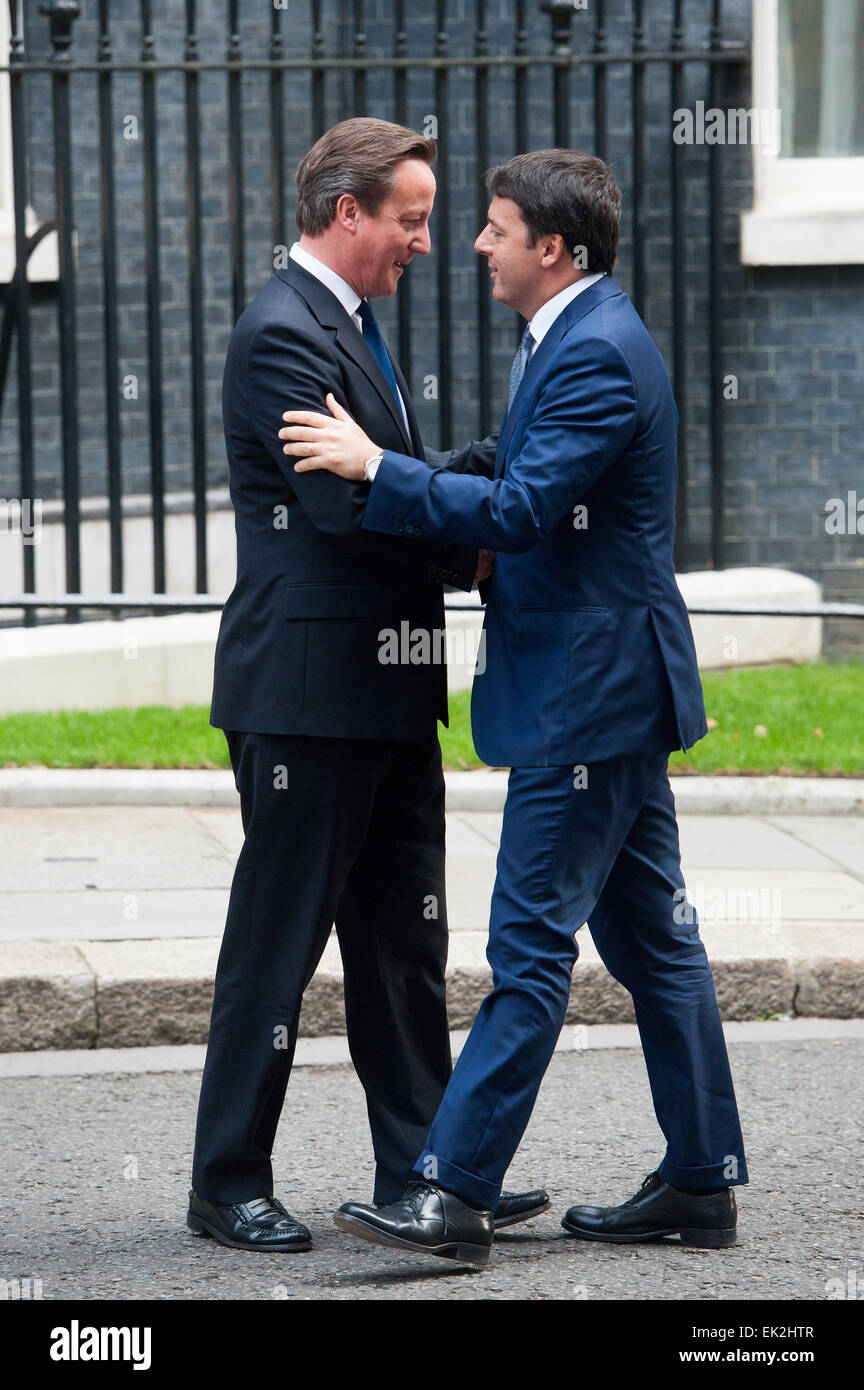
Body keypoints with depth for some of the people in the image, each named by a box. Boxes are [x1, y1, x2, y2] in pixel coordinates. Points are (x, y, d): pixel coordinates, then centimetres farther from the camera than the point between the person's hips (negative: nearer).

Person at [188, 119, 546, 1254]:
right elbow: (346, 506, -21)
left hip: (387, 692, 10)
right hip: (309, 692, -10)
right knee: (279, 942, -2)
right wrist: (473, 553, -10)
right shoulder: (283, 334, -15)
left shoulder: (349, 326, 17)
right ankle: (228, 1187, 7)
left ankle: (419, 1171, 19)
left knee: (405, 939, 12)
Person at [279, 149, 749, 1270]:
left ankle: (454, 1192, -11)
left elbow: (520, 512, -25)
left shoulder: (598, 354, -19)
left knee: (531, 945, -10)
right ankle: (702, 1182, 18)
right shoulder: (580, 336, 15)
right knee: (648, 933, 13)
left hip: (588, 693, -11)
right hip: (607, 684, 11)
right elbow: (526, 473, 23)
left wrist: (374, 466, -21)